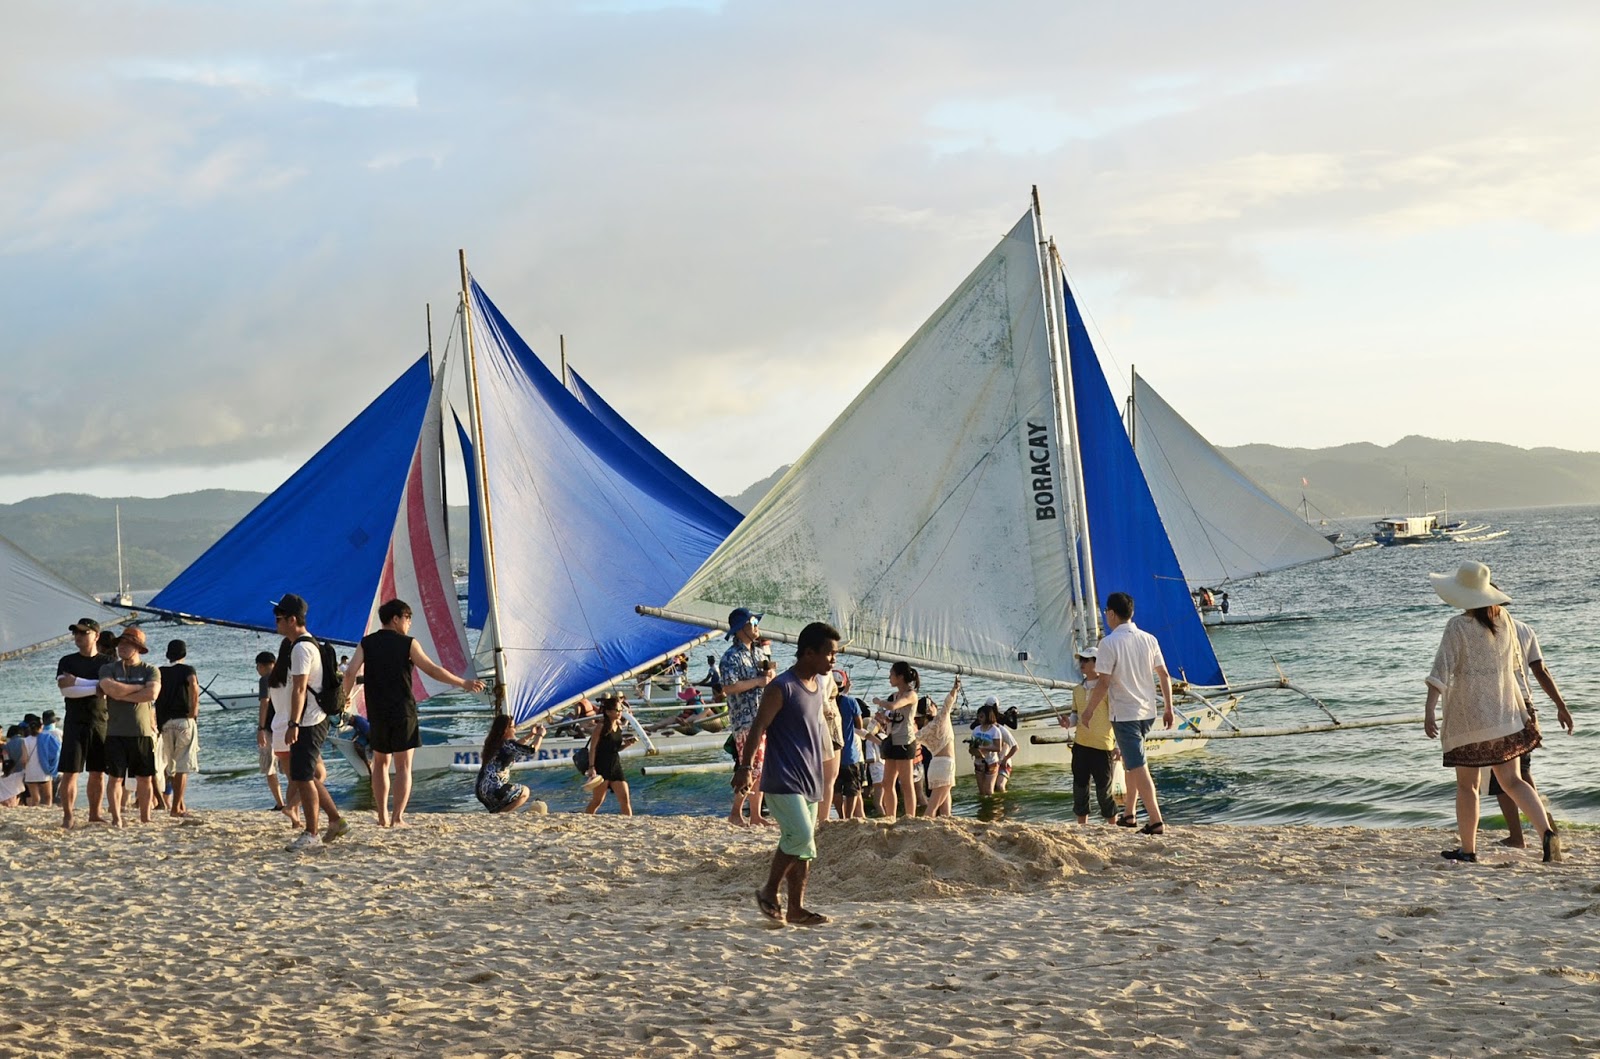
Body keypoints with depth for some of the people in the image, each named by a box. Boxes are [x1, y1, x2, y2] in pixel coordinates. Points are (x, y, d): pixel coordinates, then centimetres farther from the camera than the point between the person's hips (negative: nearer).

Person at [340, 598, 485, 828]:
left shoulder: (367, 643, 4)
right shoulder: (408, 644, -3)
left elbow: (350, 673, -5)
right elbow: (433, 670, -3)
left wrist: (346, 697, 12)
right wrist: (464, 683, 6)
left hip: (377, 714, 3)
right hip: (403, 712, -3)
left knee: (380, 762, 16)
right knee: (403, 766, 0)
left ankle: (383, 816, 13)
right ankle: (397, 817, -8)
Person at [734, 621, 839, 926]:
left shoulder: (818, 685, 12)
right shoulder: (781, 688, -13)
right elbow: (758, 728, -14)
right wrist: (745, 767, -22)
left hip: (809, 782, 8)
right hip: (783, 780, -8)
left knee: (804, 847, 8)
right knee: (800, 836, -18)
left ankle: (796, 908, 14)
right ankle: (769, 892, -2)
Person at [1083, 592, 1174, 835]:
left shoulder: (1110, 643, -14)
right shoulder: (1149, 639, 5)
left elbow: (1104, 683, -16)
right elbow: (1164, 676, 6)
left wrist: (1089, 711, -6)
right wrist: (1168, 708, 14)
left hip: (1124, 713, -7)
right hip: (1148, 712, 7)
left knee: (1137, 767, -5)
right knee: (1131, 761, 22)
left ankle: (1156, 821, -10)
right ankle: (1129, 814, 28)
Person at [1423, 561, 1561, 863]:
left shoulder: (1459, 626, -12)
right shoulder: (1503, 620, 5)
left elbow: (1442, 670, -19)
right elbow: (1515, 665, 15)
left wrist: (1429, 710, -21)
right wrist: (1524, 700, 26)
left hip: (1469, 716, -5)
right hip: (1506, 713, 5)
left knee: (1466, 784, 7)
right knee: (1511, 780, 10)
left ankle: (1468, 849, 13)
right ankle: (1547, 832, -8)